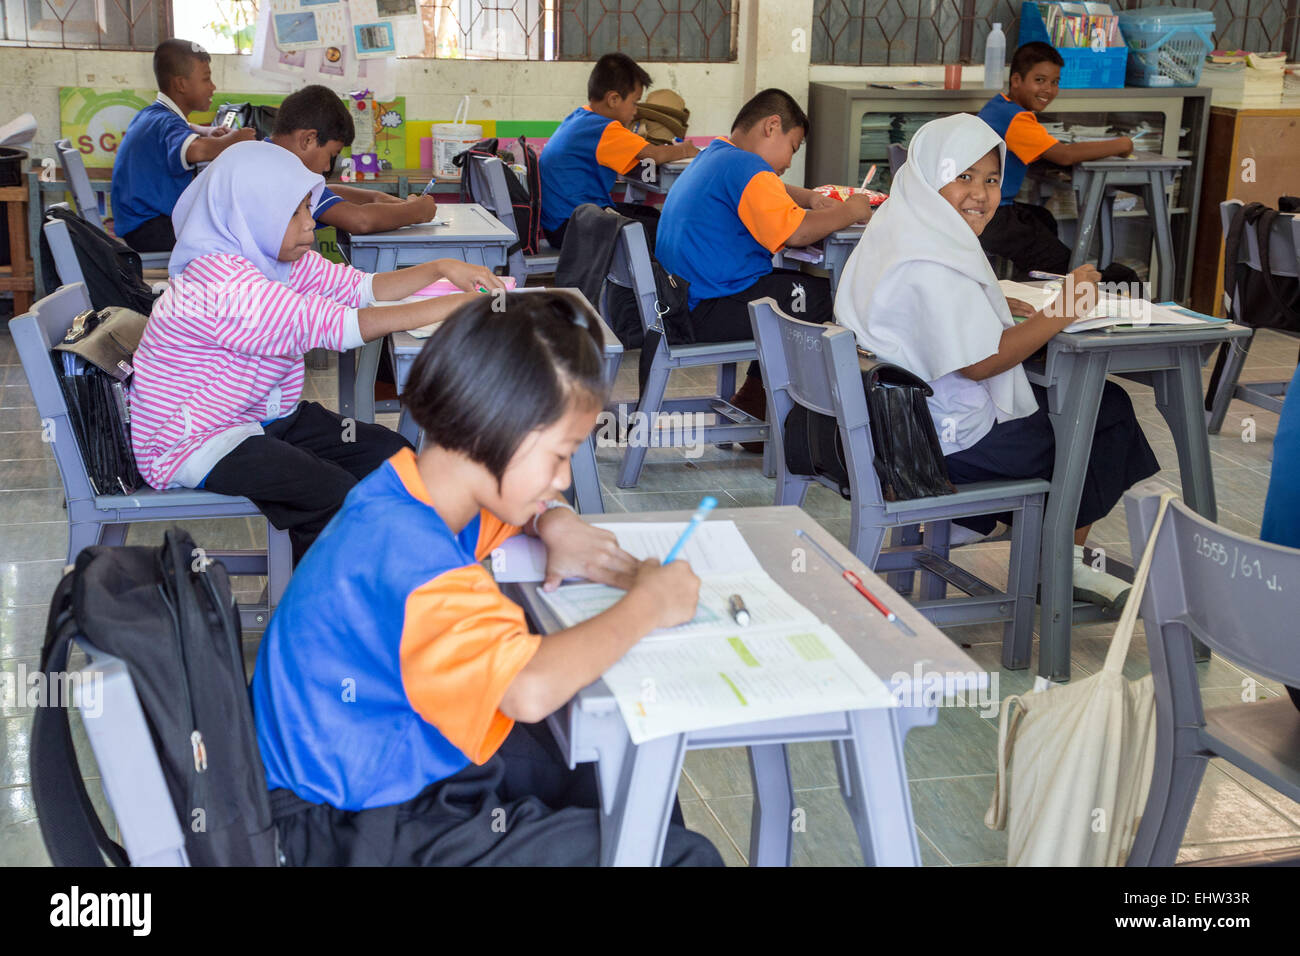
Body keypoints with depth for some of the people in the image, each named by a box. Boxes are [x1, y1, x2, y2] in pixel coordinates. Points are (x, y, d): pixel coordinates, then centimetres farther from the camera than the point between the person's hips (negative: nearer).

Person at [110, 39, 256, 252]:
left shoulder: (150, 115, 14)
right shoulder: (166, 123, -20)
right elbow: (196, 150, -44)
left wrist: (208, 132, 17)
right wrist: (230, 139, -23)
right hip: (147, 231, -11)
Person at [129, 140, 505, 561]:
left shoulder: (274, 255, 1)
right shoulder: (221, 282, -28)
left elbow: (359, 287, 2)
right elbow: (334, 325, -32)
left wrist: (439, 269, -14)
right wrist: (450, 307, -32)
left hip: (262, 416, 10)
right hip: (196, 443, -9)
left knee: (392, 453, -2)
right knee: (336, 494, -25)